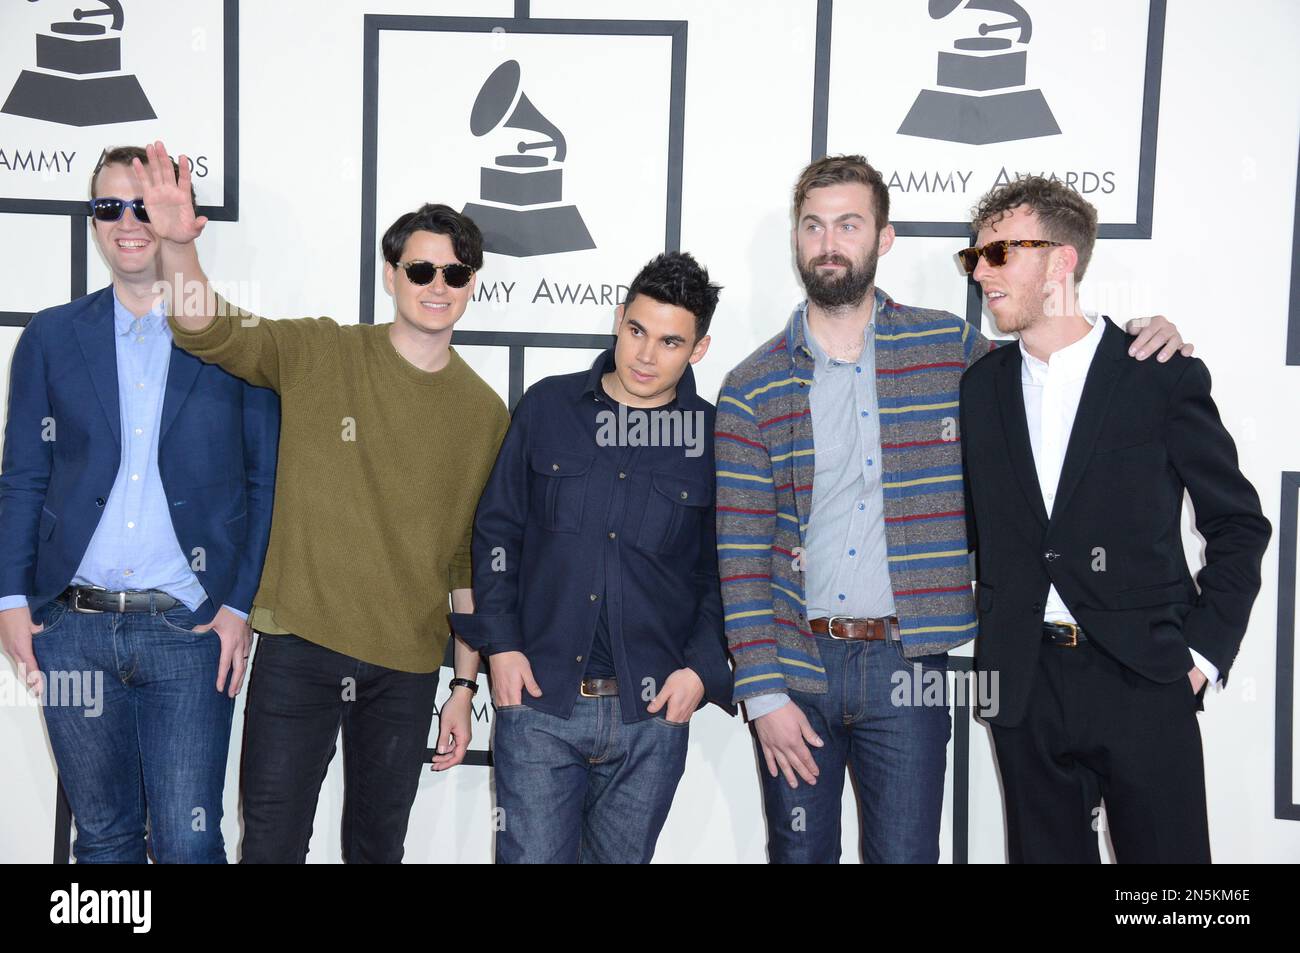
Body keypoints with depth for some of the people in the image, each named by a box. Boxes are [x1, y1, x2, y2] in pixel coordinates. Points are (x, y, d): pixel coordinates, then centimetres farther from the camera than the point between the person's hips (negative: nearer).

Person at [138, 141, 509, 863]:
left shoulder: (485, 413, 3)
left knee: (377, 846, 14)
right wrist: (177, 244, -33)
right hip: (299, 648, -2)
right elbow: (210, 332, -13)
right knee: (271, 844, 4)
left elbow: (473, 561, 7)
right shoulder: (320, 355, -1)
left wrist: (466, 685, 7)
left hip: (408, 669, 2)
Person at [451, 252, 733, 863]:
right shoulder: (547, 407, 2)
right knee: (531, 854, 0)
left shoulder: (714, 438, 1)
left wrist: (703, 670, -4)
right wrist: (499, 645, -1)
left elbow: (727, 572, 7)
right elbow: (496, 531, 6)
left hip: (652, 715, 1)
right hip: (538, 700, 0)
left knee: (623, 855, 16)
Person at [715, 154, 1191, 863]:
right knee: (798, 853, 12)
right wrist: (763, 692, -9)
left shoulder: (948, 347, 2)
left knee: (905, 854, 9)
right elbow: (741, 551, -4)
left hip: (908, 668, 0)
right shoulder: (751, 389, -1)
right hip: (796, 665, 0)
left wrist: (1140, 346, 0)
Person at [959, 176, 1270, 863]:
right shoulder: (981, 387, 8)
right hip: (1023, 688, 3)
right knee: (1046, 851, 12)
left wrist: (1203, 651, -4)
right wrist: (983, 651, 4)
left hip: (1143, 683, -3)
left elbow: (1238, 524, 3)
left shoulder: (1165, 378, -2)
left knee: (1163, 852, 3)